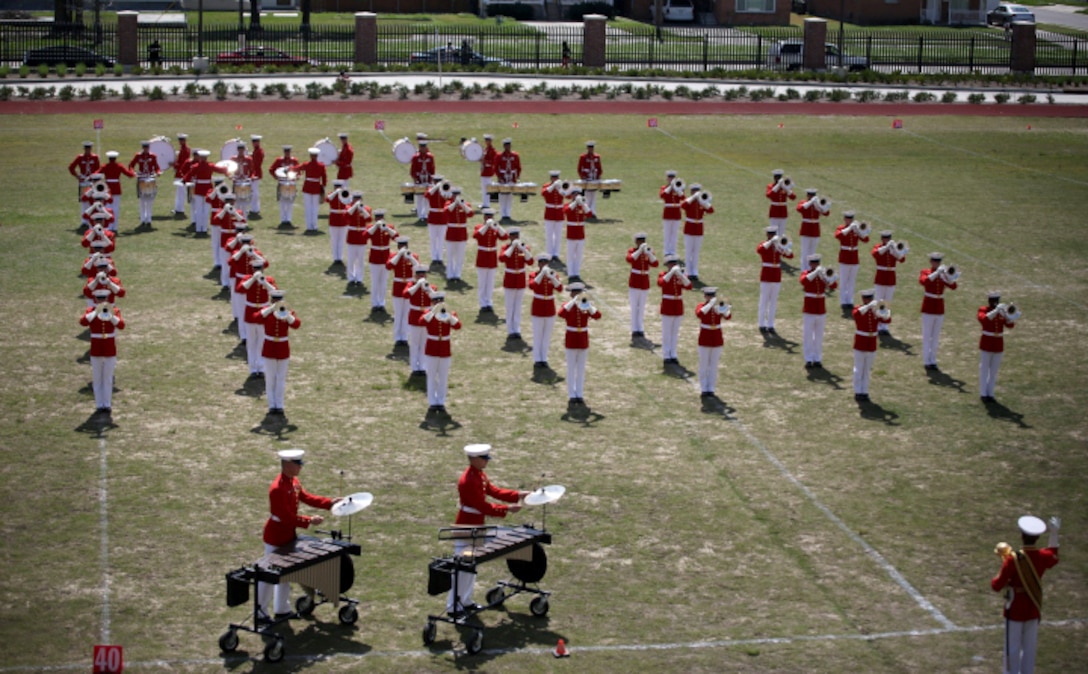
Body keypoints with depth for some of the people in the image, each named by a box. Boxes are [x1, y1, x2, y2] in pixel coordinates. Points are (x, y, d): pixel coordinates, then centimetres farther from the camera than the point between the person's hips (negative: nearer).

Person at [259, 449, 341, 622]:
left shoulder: (293, 481, 1)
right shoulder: (277, 489, -28)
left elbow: (306, 497, 12)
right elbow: (287, 517, -27)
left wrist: (330, 503, 3)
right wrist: (309, 521, -21)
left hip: (288, 535, 9)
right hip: (275, 538, -9)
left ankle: (282, 609, 31)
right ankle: (260, 612, 15)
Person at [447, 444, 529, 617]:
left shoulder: (480, 475, 5)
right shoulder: (467, 481, -26)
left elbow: (494, 491, 11)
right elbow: (483, 506, -26)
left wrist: (518, 495, 1)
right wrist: (507, 509, -23)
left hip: (476, 527, 10)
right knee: (462, 568, -2)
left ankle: (466, 602, 27)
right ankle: (453, 607, 5)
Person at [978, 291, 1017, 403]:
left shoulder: (1002, 311, 5)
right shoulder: (983, 310, -6)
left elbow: (1010, 325, -6)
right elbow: (982, 319, -29)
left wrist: (1009, 315, -24)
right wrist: (995, 311, -35)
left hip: (998, 344, 4)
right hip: (986, 344, -4)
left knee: (994, 370, 9)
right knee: (984, 369, 2)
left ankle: (990, 394, 17)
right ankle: (983, 394, 9)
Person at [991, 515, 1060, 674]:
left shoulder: (1013, 559, -24)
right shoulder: (1043, 557, -9)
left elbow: (997, 586, -19)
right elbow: (1053, 558, 20)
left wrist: (995, 580, 4)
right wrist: (1054, 534, 24)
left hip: (1015, 610, -5)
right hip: (1034, 608, 5)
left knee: (1013, 648, 7)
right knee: (1029, 647, 17)